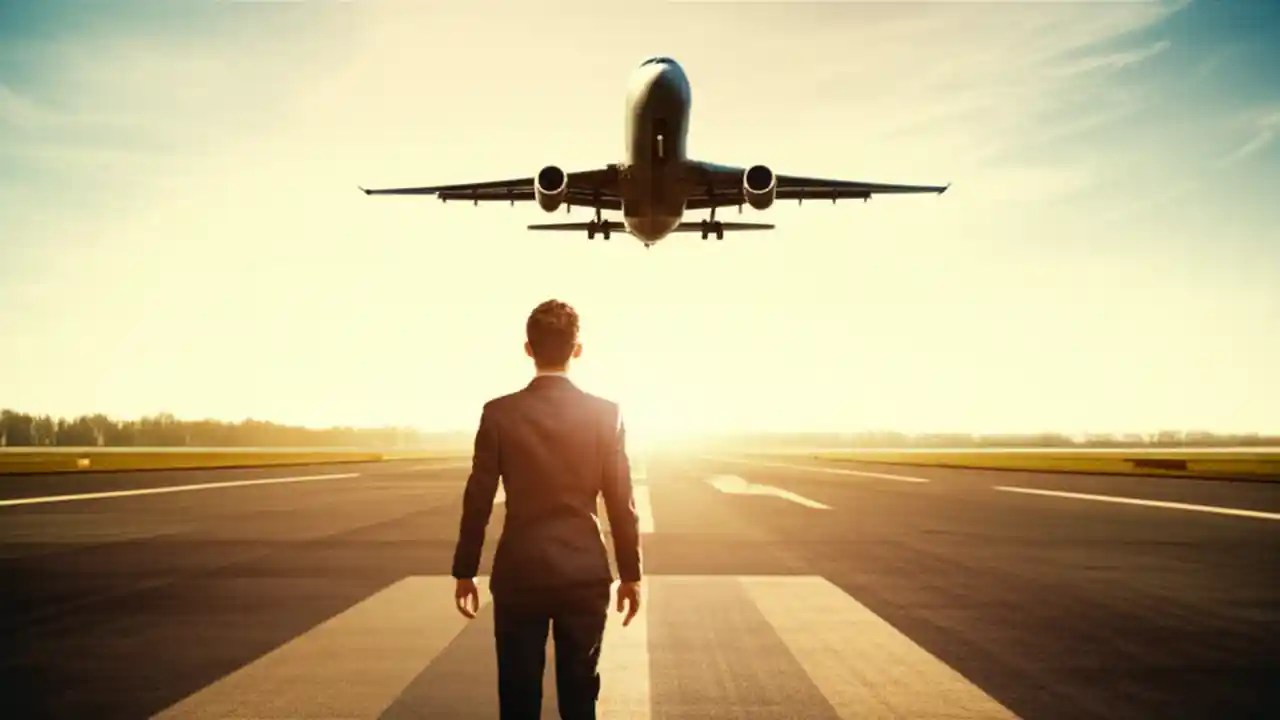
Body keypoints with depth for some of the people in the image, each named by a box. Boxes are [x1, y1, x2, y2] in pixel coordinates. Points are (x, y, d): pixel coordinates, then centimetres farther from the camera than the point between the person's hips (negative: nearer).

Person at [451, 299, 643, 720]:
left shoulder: (499, 413, -5)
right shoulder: (605, 413, -5)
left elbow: (477, 500, -3)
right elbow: (620, 502, -2)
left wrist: (464, 571, 7)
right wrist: (630, 574, 7)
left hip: (519, 573, 0)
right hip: (584, 572, 0)